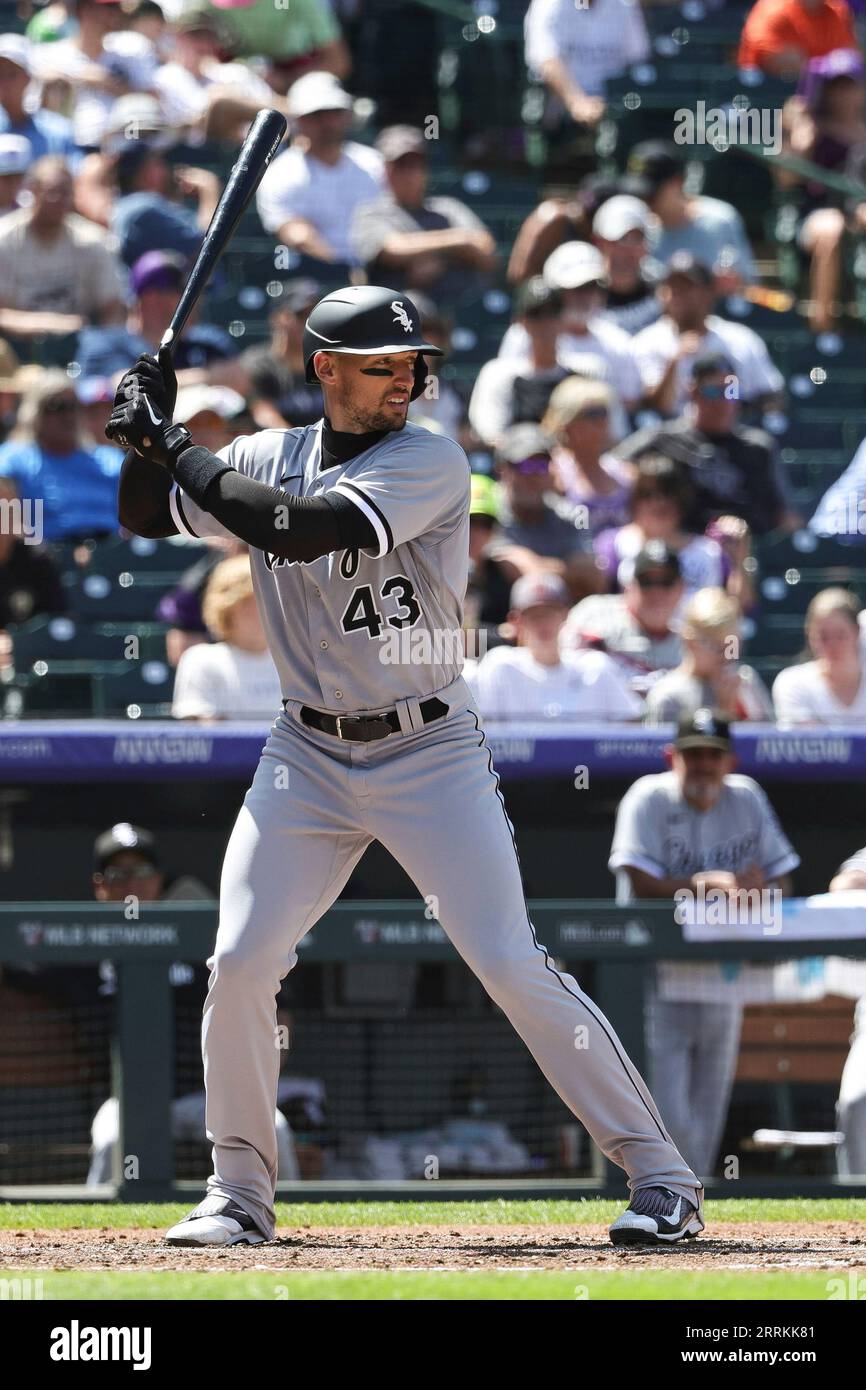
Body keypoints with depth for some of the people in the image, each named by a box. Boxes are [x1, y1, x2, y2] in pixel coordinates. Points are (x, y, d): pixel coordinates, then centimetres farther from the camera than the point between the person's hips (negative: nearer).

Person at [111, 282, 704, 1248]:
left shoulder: (431, 464, -13)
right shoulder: (270, 460, 5)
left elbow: (298, 527, -25)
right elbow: (147, 517, 15)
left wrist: (174, 446, -19)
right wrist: (148, 434, -4)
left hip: (430, 753, -4)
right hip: (307, 760, 4)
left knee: (513, 968, -11)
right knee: (239, 963, -6)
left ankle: (660, 1175, -3)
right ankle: (238, 1192, 10)